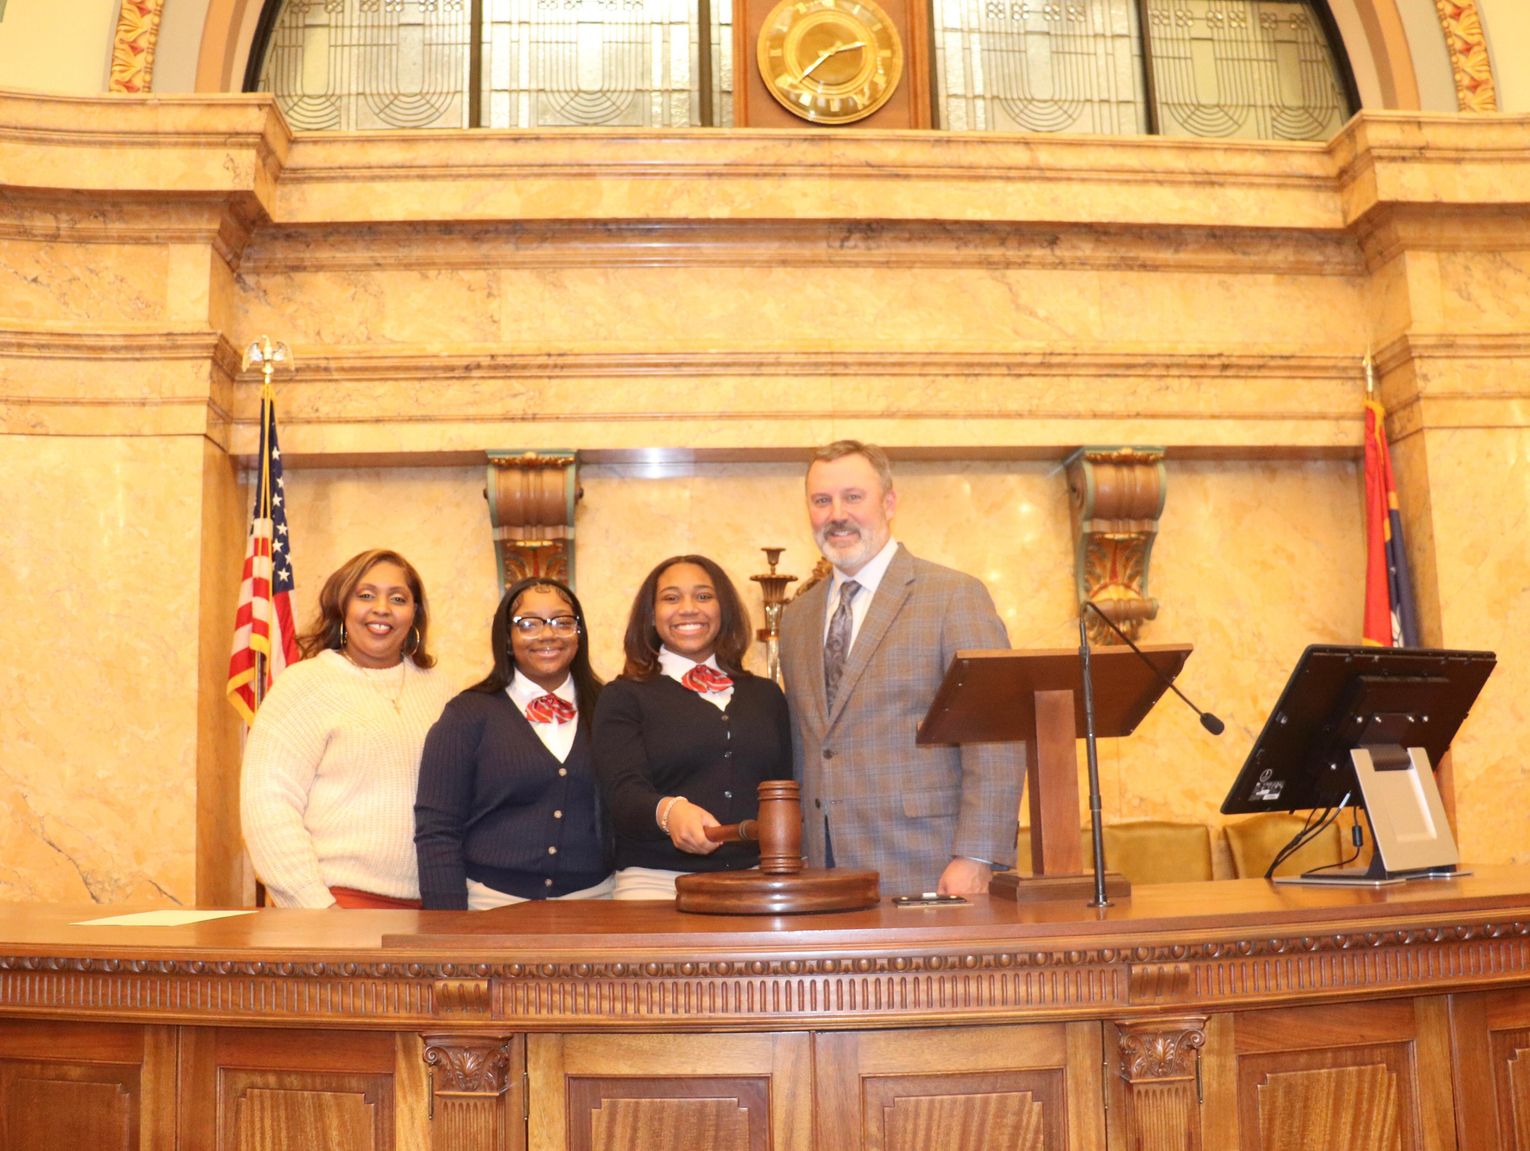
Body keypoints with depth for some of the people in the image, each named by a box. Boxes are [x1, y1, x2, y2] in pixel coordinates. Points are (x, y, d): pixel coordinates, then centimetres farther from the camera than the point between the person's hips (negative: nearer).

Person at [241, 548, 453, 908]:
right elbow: (267, 804, -9)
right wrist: (317, 907, -14)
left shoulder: (436, 689, 11)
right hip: (340, 899, -4)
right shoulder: (305, 683, -2)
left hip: (427, 904, 4)